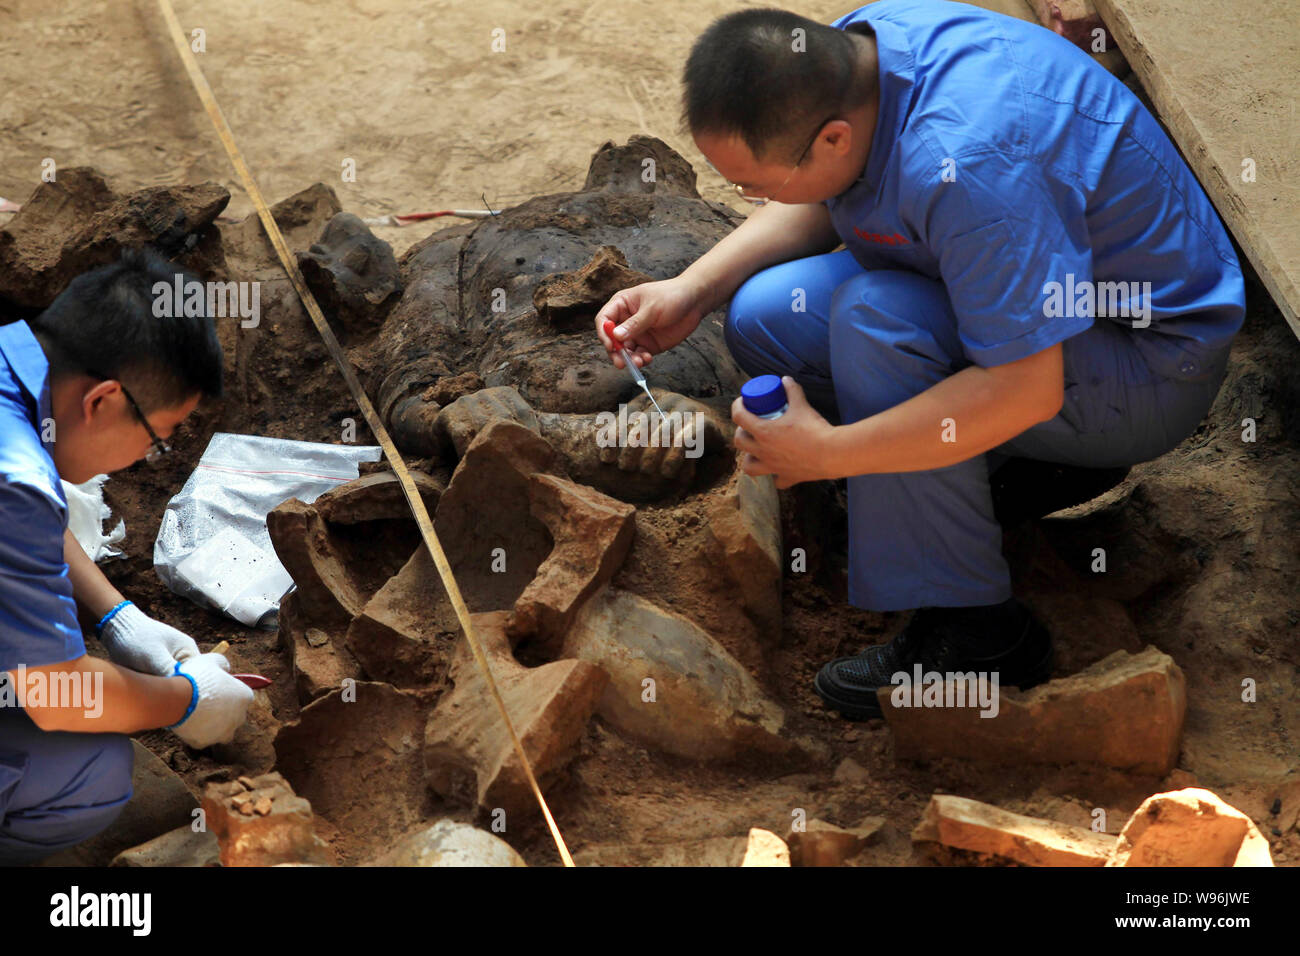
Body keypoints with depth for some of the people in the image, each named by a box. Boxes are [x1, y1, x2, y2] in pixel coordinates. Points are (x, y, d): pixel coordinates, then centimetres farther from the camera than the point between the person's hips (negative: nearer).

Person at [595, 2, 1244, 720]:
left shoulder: (967, 162, -37)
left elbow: (1026, 389, -35)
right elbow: (820, 204, 12)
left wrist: (826, 453, -27)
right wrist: (692, 290, 0)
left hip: (1152, 367, -9)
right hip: (1029, 295, 9)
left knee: (872, 318, -32)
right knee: (764, 317, -3)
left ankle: (976, 632, -20)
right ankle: (1012, 469, 7)